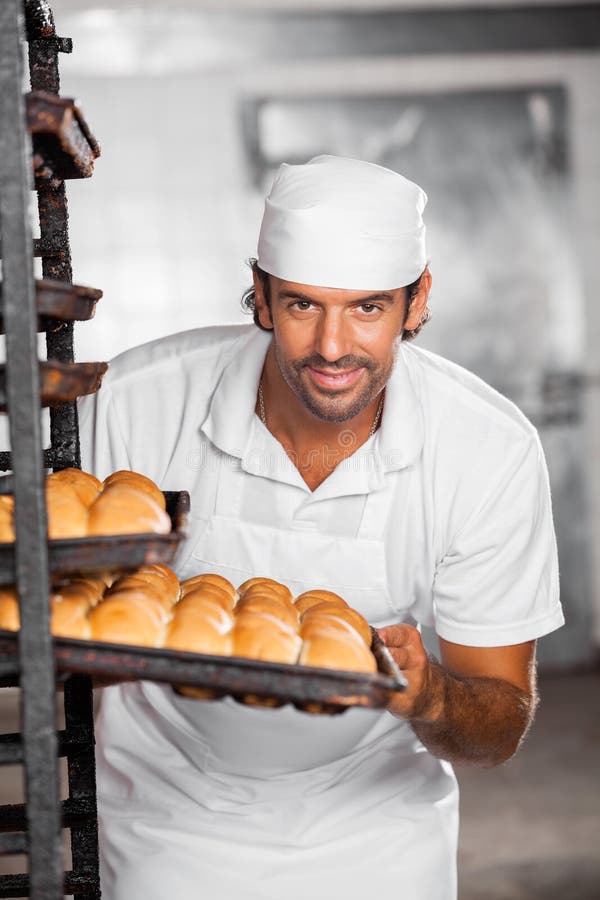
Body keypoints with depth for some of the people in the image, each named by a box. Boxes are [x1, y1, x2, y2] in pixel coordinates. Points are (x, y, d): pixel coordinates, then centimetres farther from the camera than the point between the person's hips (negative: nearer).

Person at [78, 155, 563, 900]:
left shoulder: (493, 451, -19)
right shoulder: (134, 400, -21)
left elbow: (501, 730, -11)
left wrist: (428, 698, -33)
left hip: (373, 819, 1)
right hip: (172, 810, 0)